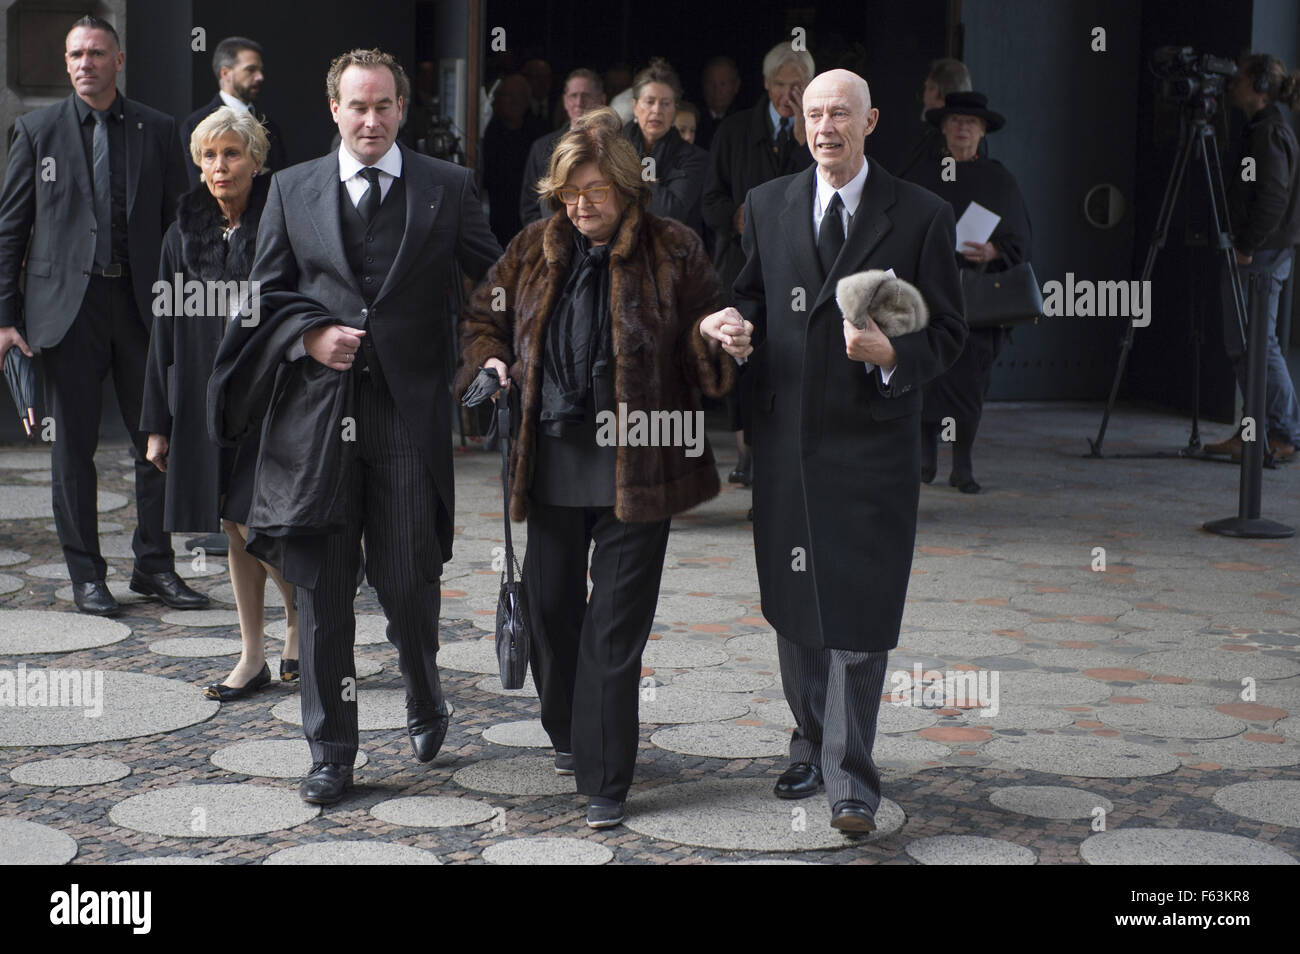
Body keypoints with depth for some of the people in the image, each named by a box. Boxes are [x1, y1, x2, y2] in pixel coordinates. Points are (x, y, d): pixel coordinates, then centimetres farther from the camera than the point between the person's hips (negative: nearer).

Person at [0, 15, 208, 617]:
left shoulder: (157, 131, 7)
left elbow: (177, 223, 9)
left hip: (141, 304, 1)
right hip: (68, 303, -1)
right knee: (73, 446, 4)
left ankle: (154, 565, 17)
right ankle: (86, 574, 14)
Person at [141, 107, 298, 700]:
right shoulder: (185, 234, 6)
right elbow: (165, 330, 9)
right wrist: (158, 423, 7)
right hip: (207, 395, 5)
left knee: (256, 522, -8)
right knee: (233, 527, 9)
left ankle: (299, 617, 19)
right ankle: (253, 656, 19)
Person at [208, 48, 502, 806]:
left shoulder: (447, 188, 7)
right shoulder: (293, 189, 10)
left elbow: (496, 279, 5)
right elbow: (266, 294, 11)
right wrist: (310, 336, -6)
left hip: (409, 411, -1)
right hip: (316, 412, 1)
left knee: (407, 579, 0)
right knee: (322, 589, 3)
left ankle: (425, 699, 32)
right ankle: (332, 751, 15)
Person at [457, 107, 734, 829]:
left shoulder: (672, 252, -3)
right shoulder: (534, 249, 7)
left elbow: (704, 343, 1)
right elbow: (483, 318, 19)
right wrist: (490, 362, -1)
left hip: (635, 465, -4)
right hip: (552, 460, 4)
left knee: (614, 627, -3)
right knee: (551, 606, 15)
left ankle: (604, 782, 5)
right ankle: (567, 733, 41)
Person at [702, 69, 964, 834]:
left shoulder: (921, 215, -2)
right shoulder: (768, 205, 9)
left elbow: (948, 333, -2)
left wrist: (892, 354, -21)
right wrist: (740, 326, -4)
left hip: (872, 442, -4)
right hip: (787, 436, 4)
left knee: (856, 614, -7)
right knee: (794, 606, 14)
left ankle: (851, 780, 0)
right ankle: (815, 747, 32)